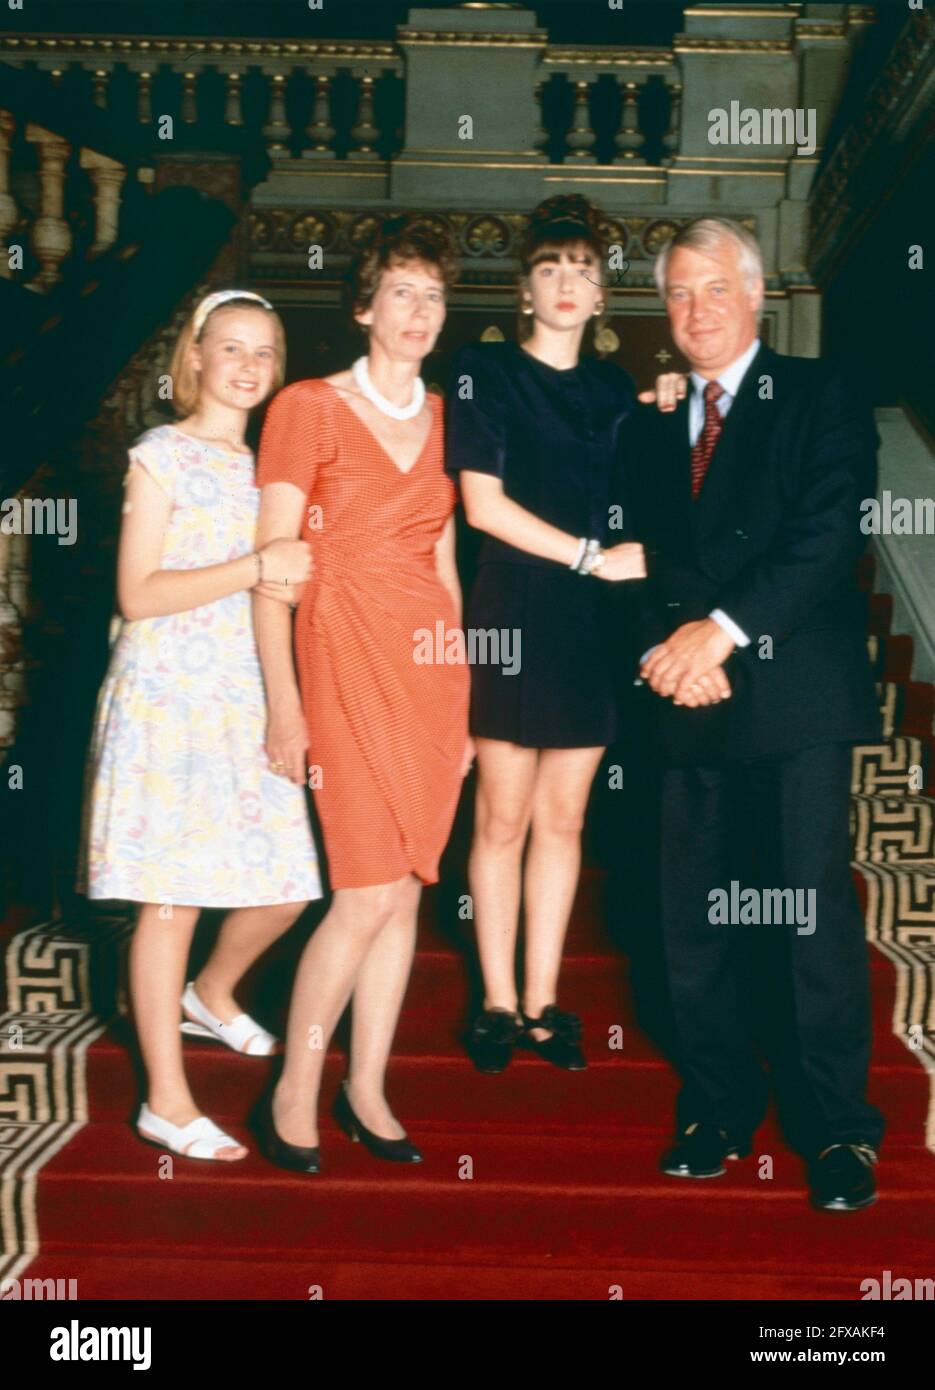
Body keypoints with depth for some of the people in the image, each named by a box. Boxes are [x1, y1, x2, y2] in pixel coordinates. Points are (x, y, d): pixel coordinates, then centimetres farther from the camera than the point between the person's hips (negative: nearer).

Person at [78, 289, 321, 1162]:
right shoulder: (161, 457, -3)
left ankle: (211, 993, 36)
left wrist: (307, 561, 1)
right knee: (172, 898, -3)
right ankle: (166, 1102, 7)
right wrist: (254, 569, -17)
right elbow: (138, 594, -11)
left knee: (285, 887, 5)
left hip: (250, 701, 6)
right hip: (168, 695, -6)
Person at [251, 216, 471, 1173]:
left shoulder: (442, 418, 13)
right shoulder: (308, 407, -2)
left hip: (433, 660, 5)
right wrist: (284, 702, -12)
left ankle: (366, 1091, 20)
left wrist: (462, 695, 14)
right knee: (369, 894, -9)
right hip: (346, 658, -5)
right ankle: (293, 1095, 8)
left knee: (406, 888, 6)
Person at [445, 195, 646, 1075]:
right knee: (503, 816, 1)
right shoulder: (485, 370, 0)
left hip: (593, 622, 4)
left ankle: (542, 1001, 17)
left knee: (563, 819, 7)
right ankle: (498, 1002, 13)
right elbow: (483, 504, -9)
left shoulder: (615, 389, 13)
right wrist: (591, 557, -12)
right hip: (514, 612, -4)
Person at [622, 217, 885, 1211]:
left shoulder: (820, 395, 4)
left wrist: (722, 629, -14)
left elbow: (830, 532, -9)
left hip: (796, 691, -4)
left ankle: (837, 1127, 8)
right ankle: (718, 1110, 20)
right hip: (691, 699, 5)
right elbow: (644, 559, 14)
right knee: (694, 918, 6)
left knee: (813, 909, -4)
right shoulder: (652, 428, 19)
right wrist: (665, 647, -5)